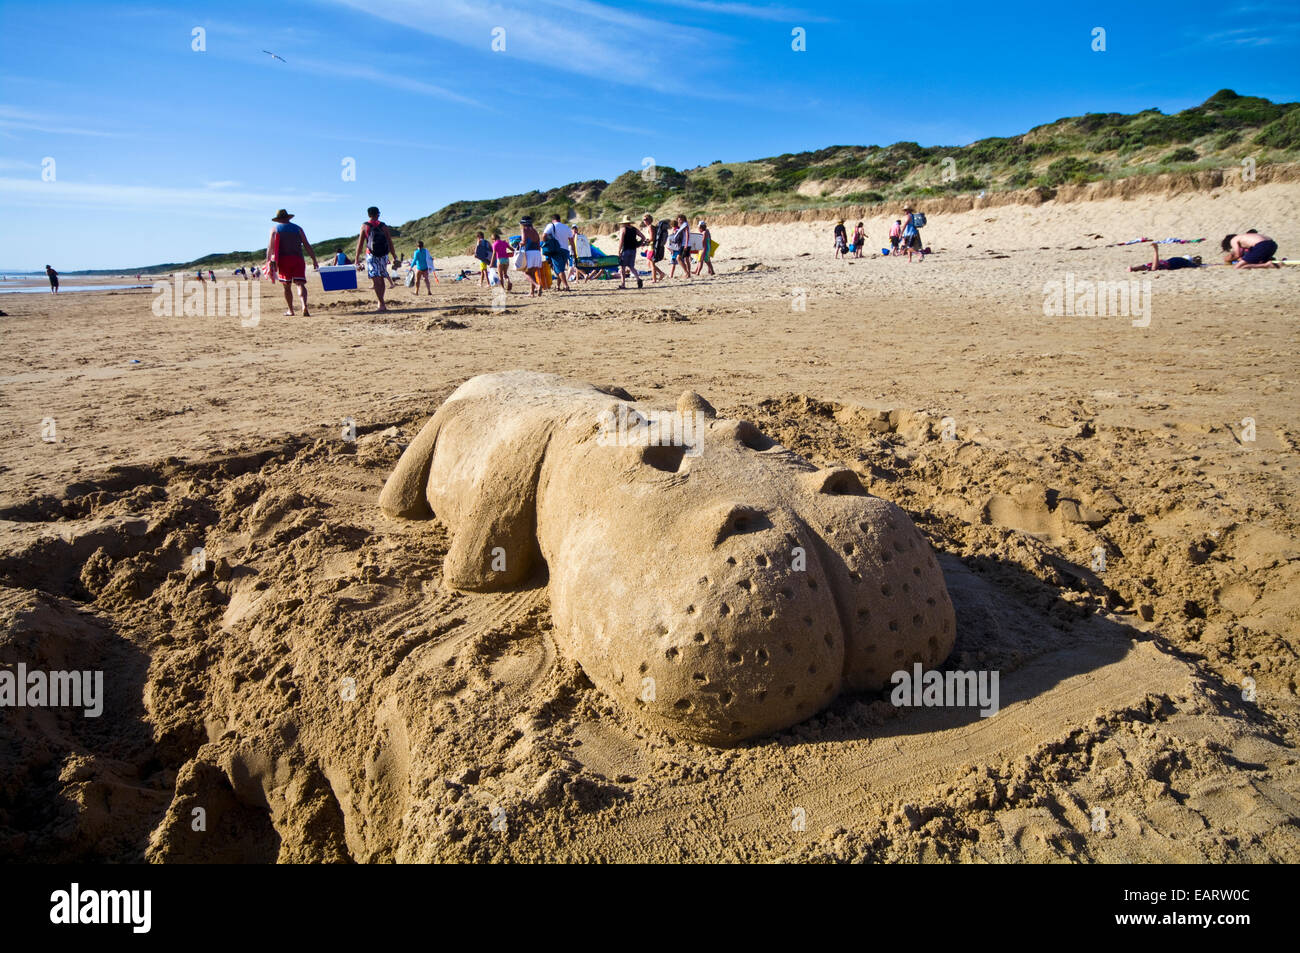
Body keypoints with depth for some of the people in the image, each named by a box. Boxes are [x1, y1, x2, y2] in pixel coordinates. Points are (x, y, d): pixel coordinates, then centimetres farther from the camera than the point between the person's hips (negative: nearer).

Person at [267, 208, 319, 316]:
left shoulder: (275, 229, 10)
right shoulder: (298, 228, 13)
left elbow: (270, 248, 5)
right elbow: (307, 245, 6)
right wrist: (314, 260, 5)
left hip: (283, 260, 0)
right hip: (298, 259, 0)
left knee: (287, 286, 10)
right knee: (300, 284, -7)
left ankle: (290, 310, 13)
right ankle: (304, 305, -31)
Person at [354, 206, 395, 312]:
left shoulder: (364, 226, 1)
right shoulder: (383, 226, 5)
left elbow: (360, 244, -1)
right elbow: (390, 243, 6)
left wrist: (357, 260, 2)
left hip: (372, 255, -3)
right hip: (383, 255, 3)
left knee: (376, 280, -6)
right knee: (381, 279, 16)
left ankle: (382, 305, -15)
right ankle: (381, 302, 22)